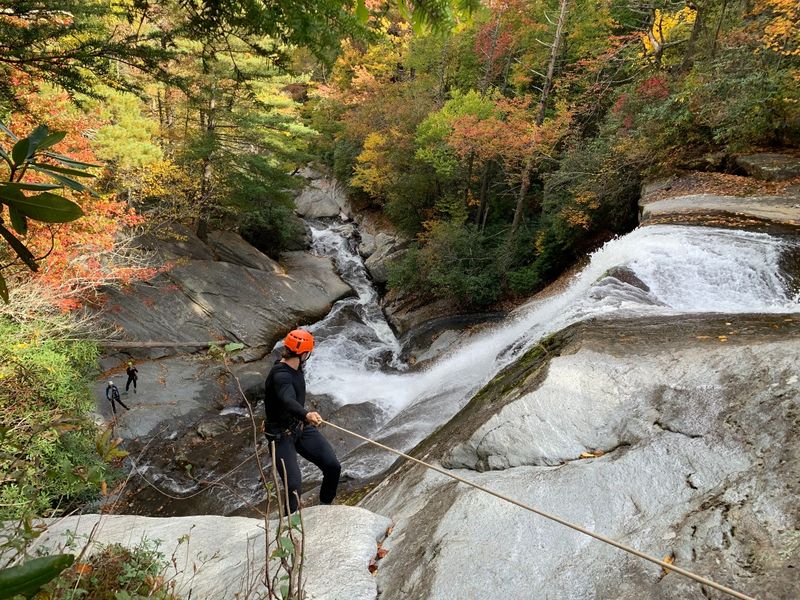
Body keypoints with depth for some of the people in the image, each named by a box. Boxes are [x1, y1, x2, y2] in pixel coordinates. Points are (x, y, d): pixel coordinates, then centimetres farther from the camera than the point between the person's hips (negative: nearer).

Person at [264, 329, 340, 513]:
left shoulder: (295, 369, 3)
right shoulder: (280, 375, -26)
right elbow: (288, 400, -48)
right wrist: (306, 414, -65)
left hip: (301, 427, 8)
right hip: (281, 435, -8)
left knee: (333, 467, -3)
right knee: (294, 487, -19)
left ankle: (326, 506, 22)